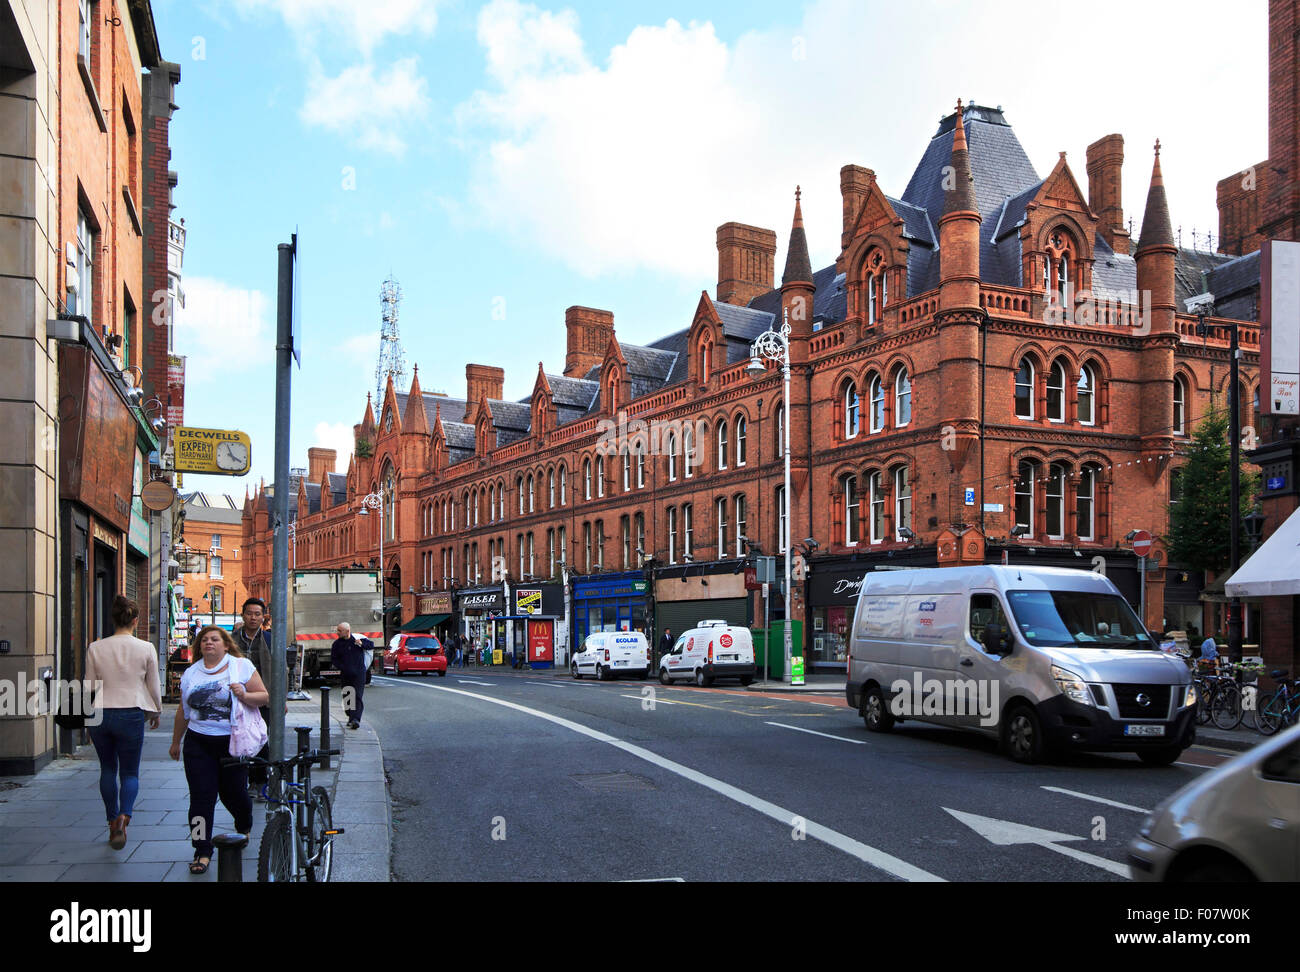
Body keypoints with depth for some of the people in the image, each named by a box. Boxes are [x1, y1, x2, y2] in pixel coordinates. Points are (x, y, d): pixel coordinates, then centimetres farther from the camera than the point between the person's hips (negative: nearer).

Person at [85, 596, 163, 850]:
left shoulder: (95, 648, -2)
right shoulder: (146, 649, -5)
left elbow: (89, 686, 3)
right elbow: (154, 686, 2)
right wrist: (156, 712, 19)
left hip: (100, 714, 2)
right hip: (131, 715, -2)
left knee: (108, 769, 18)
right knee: (130, 772, 8)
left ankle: (113, 821, 22)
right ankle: (123, 816, -17)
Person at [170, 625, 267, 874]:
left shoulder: (242, 666, 1)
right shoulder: (191, 673, 12)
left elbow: (264, 696, -1)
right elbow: (183, 710, 20)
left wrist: (244, 696, -20)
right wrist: (175, 742, 23)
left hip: (233, 742, -2)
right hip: (199, 742, 2)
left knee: (233, 792, 5)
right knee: (201, 796, -3)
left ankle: (244, 827, 36)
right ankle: (202, 852, 2)